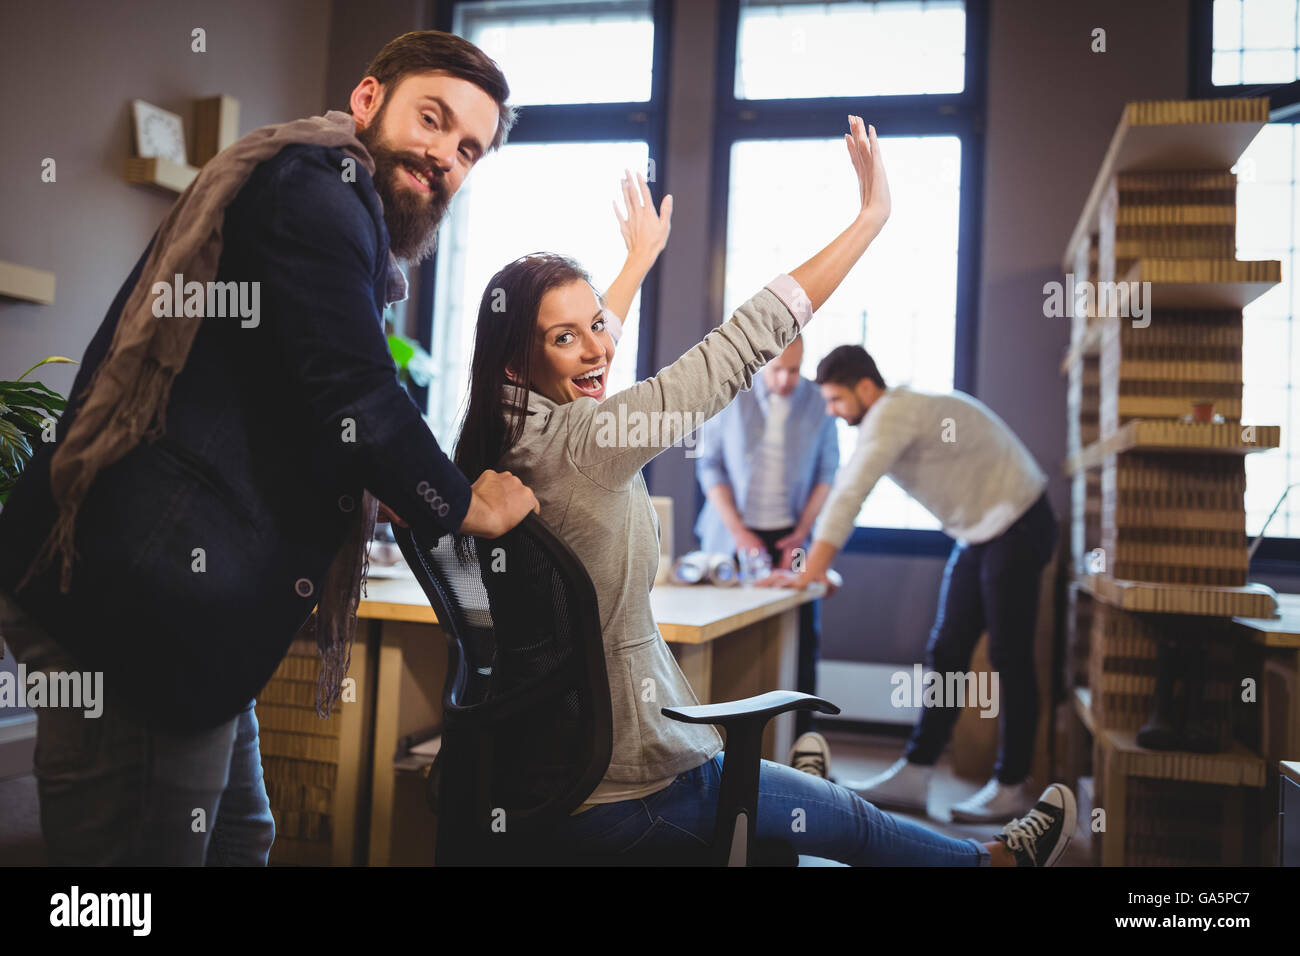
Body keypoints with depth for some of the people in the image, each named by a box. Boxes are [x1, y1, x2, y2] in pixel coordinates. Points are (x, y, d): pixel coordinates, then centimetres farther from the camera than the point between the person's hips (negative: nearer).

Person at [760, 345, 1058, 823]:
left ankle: (1013, 785, 10)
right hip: (978, 535, 10)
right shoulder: (887, 419, 8)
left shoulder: (894, 413, -22)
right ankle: (913, 775, 11)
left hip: (1018, 528, -10)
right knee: (946, 653, 7)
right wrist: (806, 544, 7)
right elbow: (846, 489, 12)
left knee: (1010, 658, -2)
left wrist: (811, 570, -29)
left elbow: (851, 491, -28)